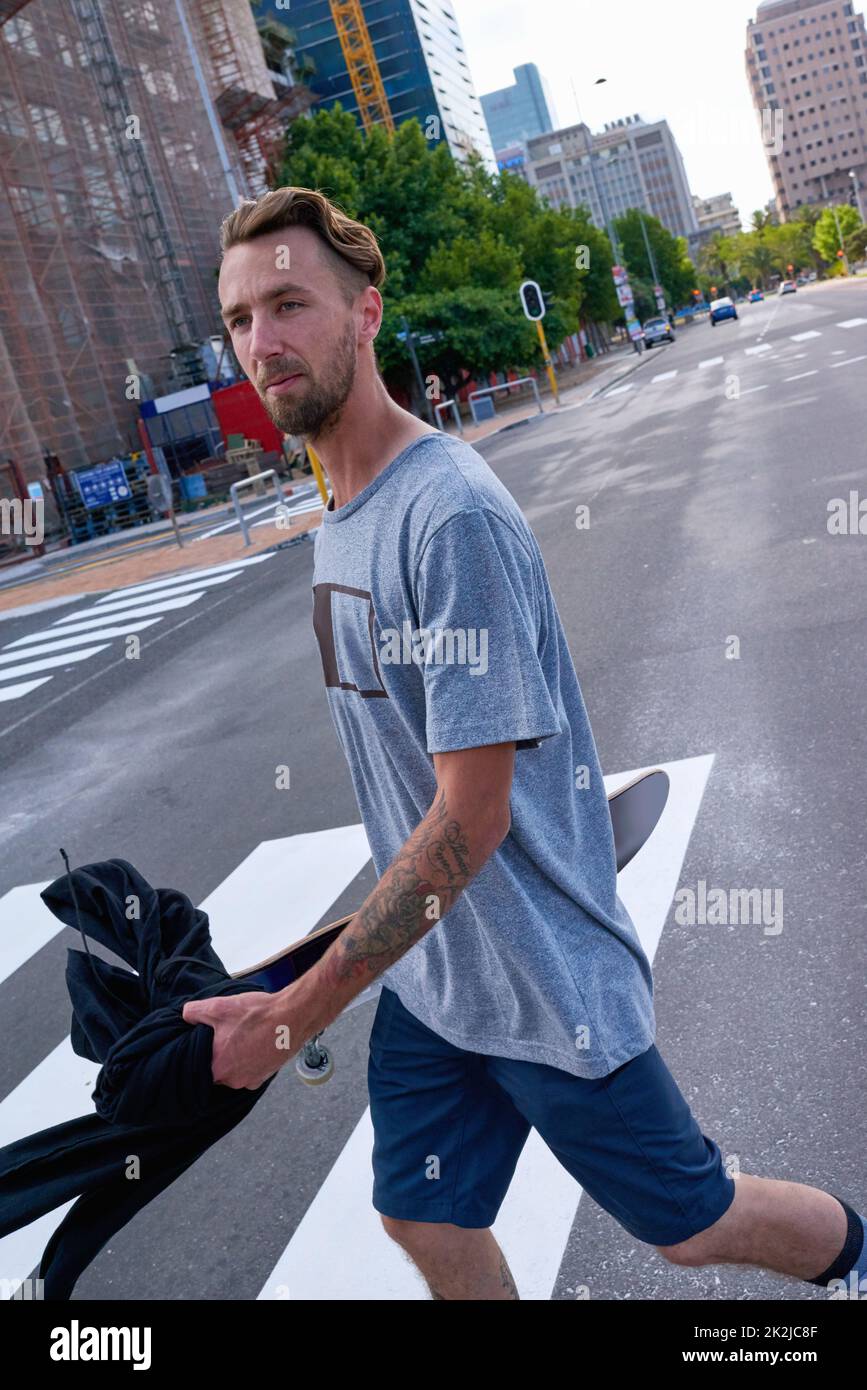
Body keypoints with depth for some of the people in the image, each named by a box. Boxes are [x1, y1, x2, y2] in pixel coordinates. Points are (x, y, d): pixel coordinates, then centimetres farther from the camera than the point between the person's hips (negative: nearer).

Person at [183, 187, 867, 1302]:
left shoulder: (452, 515, -26)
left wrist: (295, 1013, -21)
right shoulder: (339, 513, 3)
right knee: (424, 1221, 19)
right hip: (424, 969, 8)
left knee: (692, 1228, 13)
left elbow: (473, 818, -26)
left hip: (548, 981, -8)